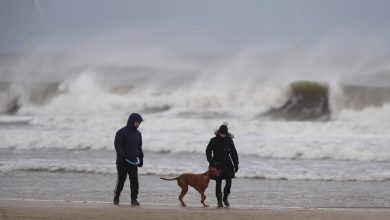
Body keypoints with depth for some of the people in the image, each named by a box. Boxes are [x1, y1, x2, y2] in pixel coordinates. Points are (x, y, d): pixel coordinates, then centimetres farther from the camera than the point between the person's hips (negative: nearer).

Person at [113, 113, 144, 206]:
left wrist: (141, 158, 14)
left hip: (133, 161, 5)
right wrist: (121, 156, -20)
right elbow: (117, 145, -11)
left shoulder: (138, 133, 13)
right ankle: (116, 197, 21)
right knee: (121, 180, 3)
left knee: (134, 180, -5)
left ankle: (134, 199, -2)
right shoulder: (121, 132, -6)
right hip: (123, 161, -4)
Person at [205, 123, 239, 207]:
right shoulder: (213, 140, -3)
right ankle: (219, 201, 4)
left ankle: (225, 197, 15)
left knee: (229, 182, -7)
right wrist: (211, 161, -9)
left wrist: (236, 164, 3)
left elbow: (234, 153, 7)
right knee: (218, 183, -3)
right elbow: (208, 151, 4)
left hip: (227, 164, 1)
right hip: (217, 165, -1)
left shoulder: (229, 141, 1)